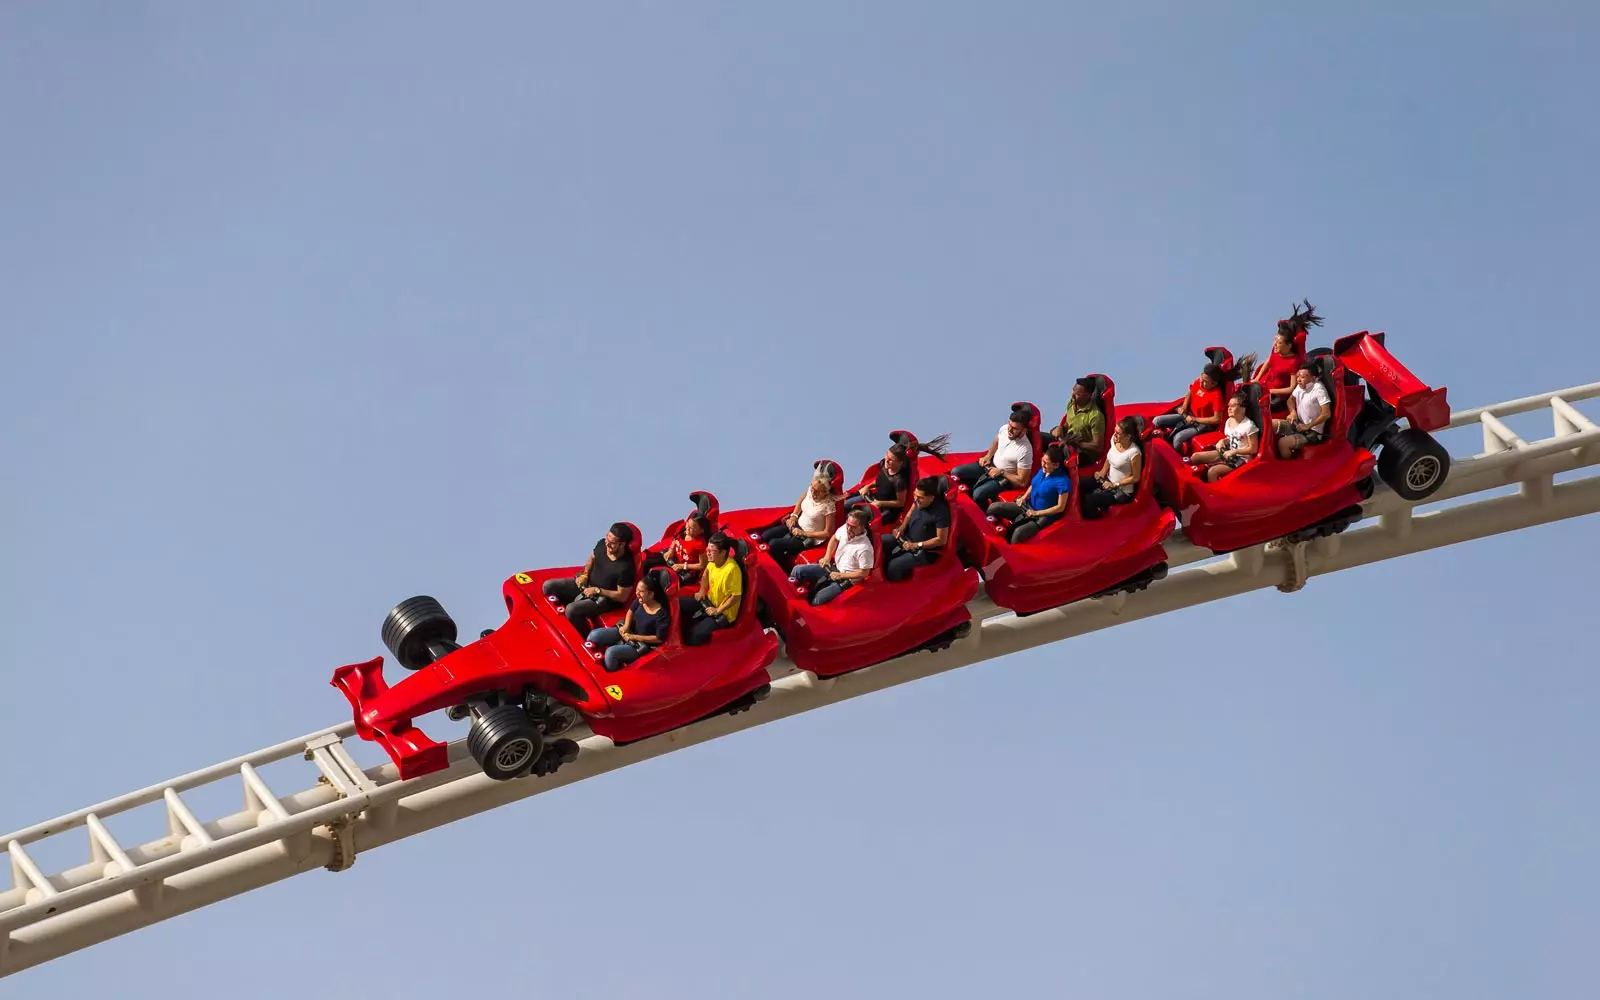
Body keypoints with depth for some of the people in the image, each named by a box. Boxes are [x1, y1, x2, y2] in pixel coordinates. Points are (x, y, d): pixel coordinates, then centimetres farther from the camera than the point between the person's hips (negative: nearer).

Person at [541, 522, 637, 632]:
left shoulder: (626, 567, -30)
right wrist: (585, 575, -3)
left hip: (605, 598, -8)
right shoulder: (602, 544, -12)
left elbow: (622, 596, -20)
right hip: (587, 583, 8)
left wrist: (597, 591, -18)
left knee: (572, 610, -30)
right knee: (549, 586, -1)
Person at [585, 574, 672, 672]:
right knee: (594, 635, -9)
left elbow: (659, 639, -20)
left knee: (611, 653, -28)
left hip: (642, 643, -7)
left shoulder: (661, 614, -27)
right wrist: (626, 626, -8)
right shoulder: (640, 600, -9)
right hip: (628, 631, 7)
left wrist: (634, 637, -17)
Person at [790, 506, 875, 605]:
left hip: (847, 579, -8)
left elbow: (864, 573, -20)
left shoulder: (864, 548, -29)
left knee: (817, 600, -27)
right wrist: (827, 557, 3)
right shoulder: (844, 529, -9)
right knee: (798, 570, -3)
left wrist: (840, 575, -15)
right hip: (833, 567, 8)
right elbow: (834, 539, 15)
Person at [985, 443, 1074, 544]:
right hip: (1028, 506, 8)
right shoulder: (1043, 470, -2)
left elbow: (1060, 507, -18)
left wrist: (1037, 513, -17)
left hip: (1044, 515, -8)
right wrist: (1024, 497, 0)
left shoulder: (1062, 481, -23)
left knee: (1018, 533, -35)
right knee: (993, 508, -5)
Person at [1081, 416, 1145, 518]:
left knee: (1089, 500, -20)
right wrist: (1102, 473, 0)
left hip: (1122, 491, -7)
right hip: (1108, 481, 7)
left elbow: (1135, 477, -16)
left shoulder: (1134, 453, -27)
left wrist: (1115, 484, -16)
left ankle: (1090, 520, 8)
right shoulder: (1114, 439, -8)